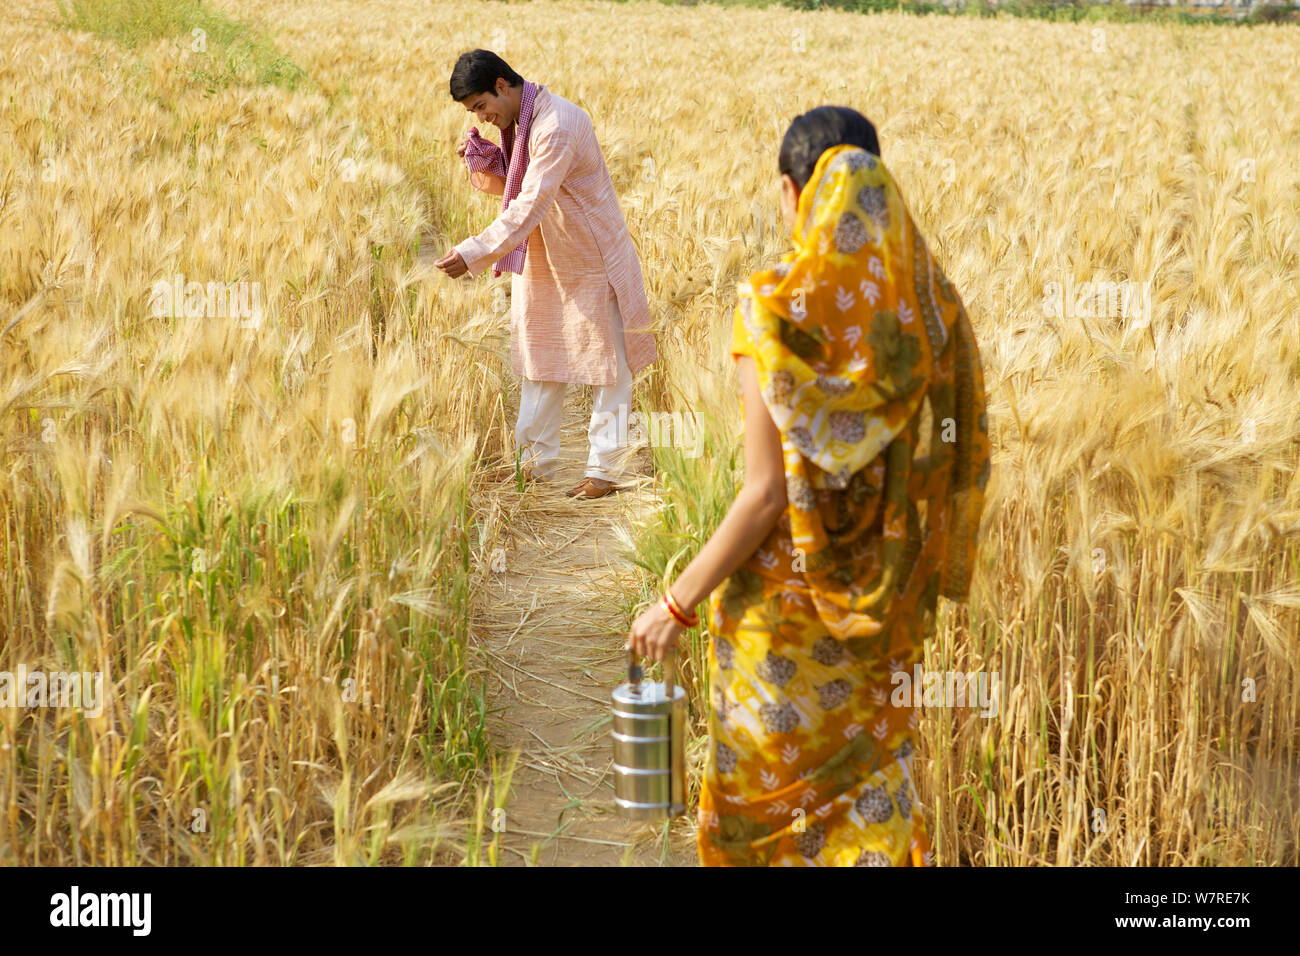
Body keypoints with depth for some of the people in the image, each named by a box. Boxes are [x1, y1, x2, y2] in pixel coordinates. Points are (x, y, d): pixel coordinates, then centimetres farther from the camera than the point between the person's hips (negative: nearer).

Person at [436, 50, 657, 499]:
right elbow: (510, 187, 10)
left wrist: (474, 252, -35)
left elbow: (530, 204, -32)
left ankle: (603, 469, 10)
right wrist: (479, 156, -8)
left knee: (607, 363, 3)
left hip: (592, 260, -9)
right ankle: (538, 460, 25)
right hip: (543, 260, 9)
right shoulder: (519, 122, 4)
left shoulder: (556, 125, -26)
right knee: (541, 360, 15)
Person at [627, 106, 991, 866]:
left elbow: (768, 492, -20)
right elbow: (956, 455, 1)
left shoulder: (776, 307, -18)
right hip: (887, 597, 5)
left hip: (785, 594, -5)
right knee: (874, 775, 19)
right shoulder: (928, 299, -4)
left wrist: (679, 603, -11)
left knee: (763, 780, 15)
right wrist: (919, 574, 16)